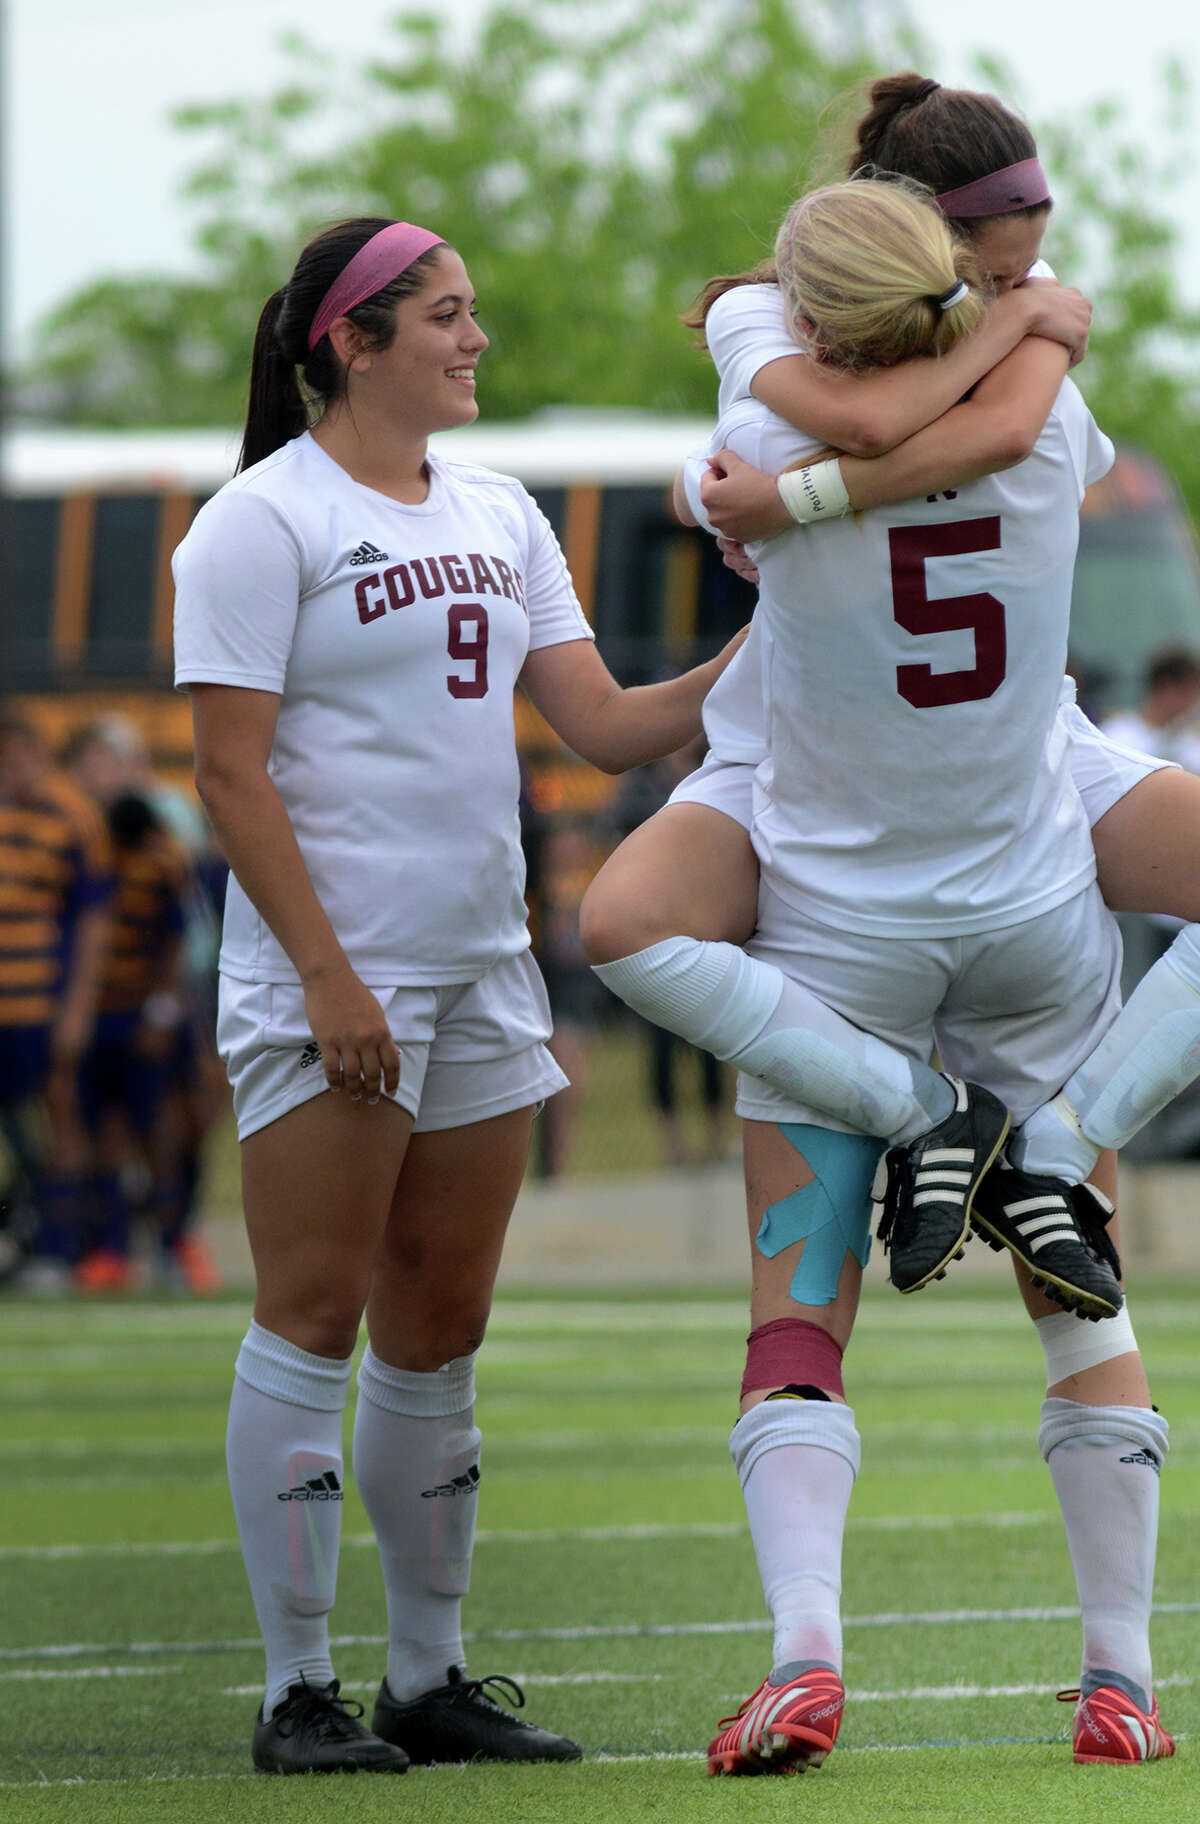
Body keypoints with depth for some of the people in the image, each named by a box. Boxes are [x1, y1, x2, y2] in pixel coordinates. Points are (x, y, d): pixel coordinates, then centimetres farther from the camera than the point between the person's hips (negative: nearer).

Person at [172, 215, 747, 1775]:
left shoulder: (497, 515, 14)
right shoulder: (263, 521, -7)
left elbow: (605, 725, 10)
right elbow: (232, 773, -11)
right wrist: (326, 972, -17)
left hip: (479, 972, 7)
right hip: (324, 983, -7)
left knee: (441, 1328, 9)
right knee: (315, 1319, -6)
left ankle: (432, 1678, 15)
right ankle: (298, 1692, -2)